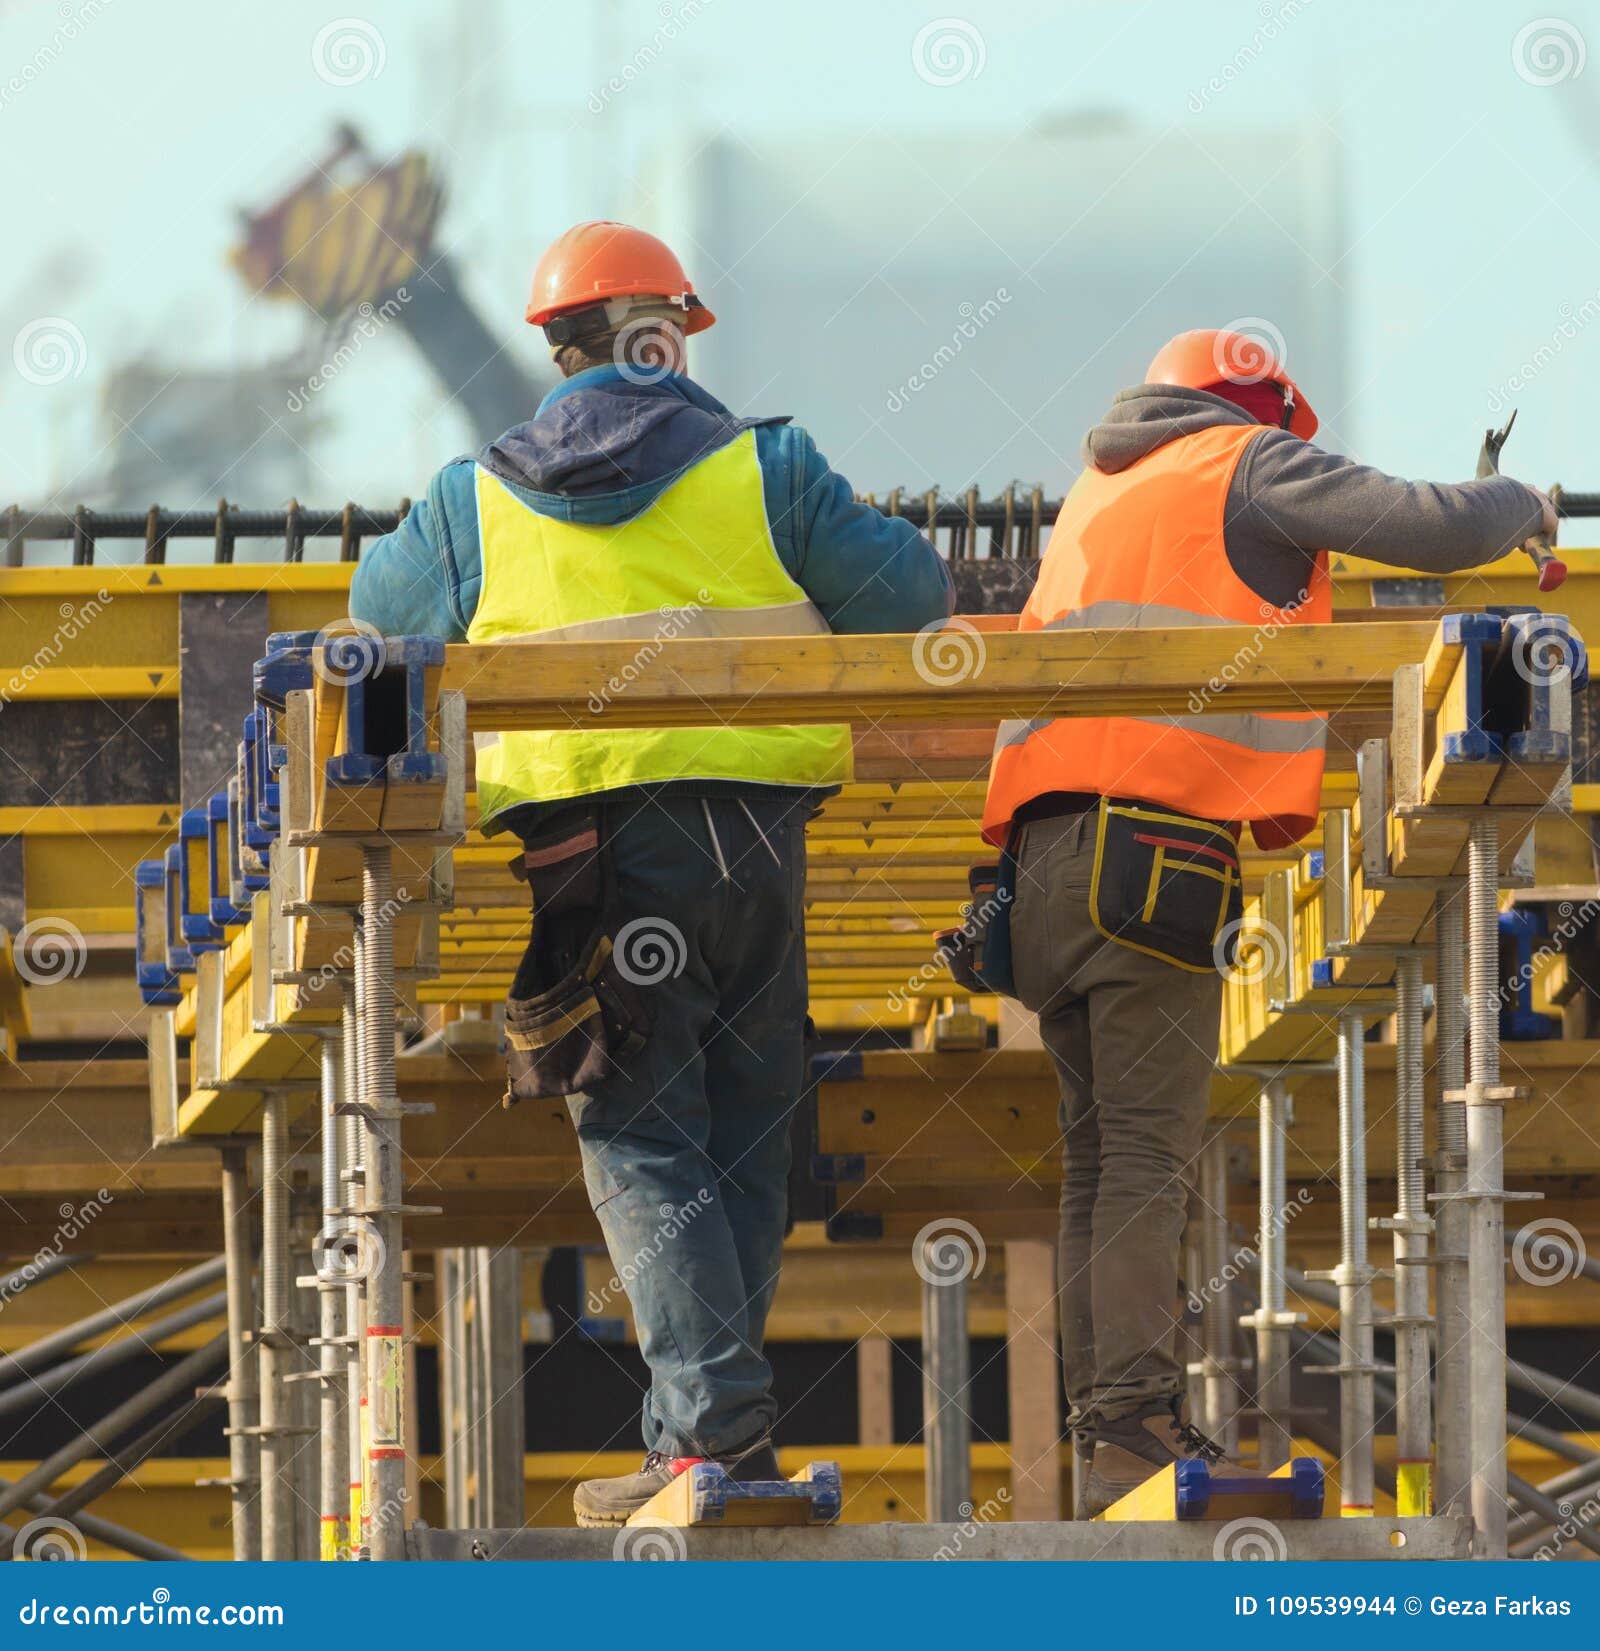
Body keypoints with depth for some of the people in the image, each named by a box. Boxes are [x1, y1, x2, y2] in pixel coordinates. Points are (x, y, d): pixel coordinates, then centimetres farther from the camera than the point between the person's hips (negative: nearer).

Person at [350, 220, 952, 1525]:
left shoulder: (475, 501, 9)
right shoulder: (758, 468, 5)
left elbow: (377, 625, 23)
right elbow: (911, 595, 5)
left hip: (588, 853, -1)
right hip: (754, 838, 1)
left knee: (643, 1147, 0)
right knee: (743, 1140, 10)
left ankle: (717, 1430, -14)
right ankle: (707, 1432, 10)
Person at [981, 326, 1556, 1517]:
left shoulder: (1100, 493, 29)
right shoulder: (1249, 463, 8)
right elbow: (1437, 529, 1)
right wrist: (1522, 506, 21)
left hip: (1048, 843, 7)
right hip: (1161, 838, -7)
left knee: (1100, 1150, 7)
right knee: (1149, 1152, -12)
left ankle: (1103, 1432, 1)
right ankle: (1136, 1427, -19)